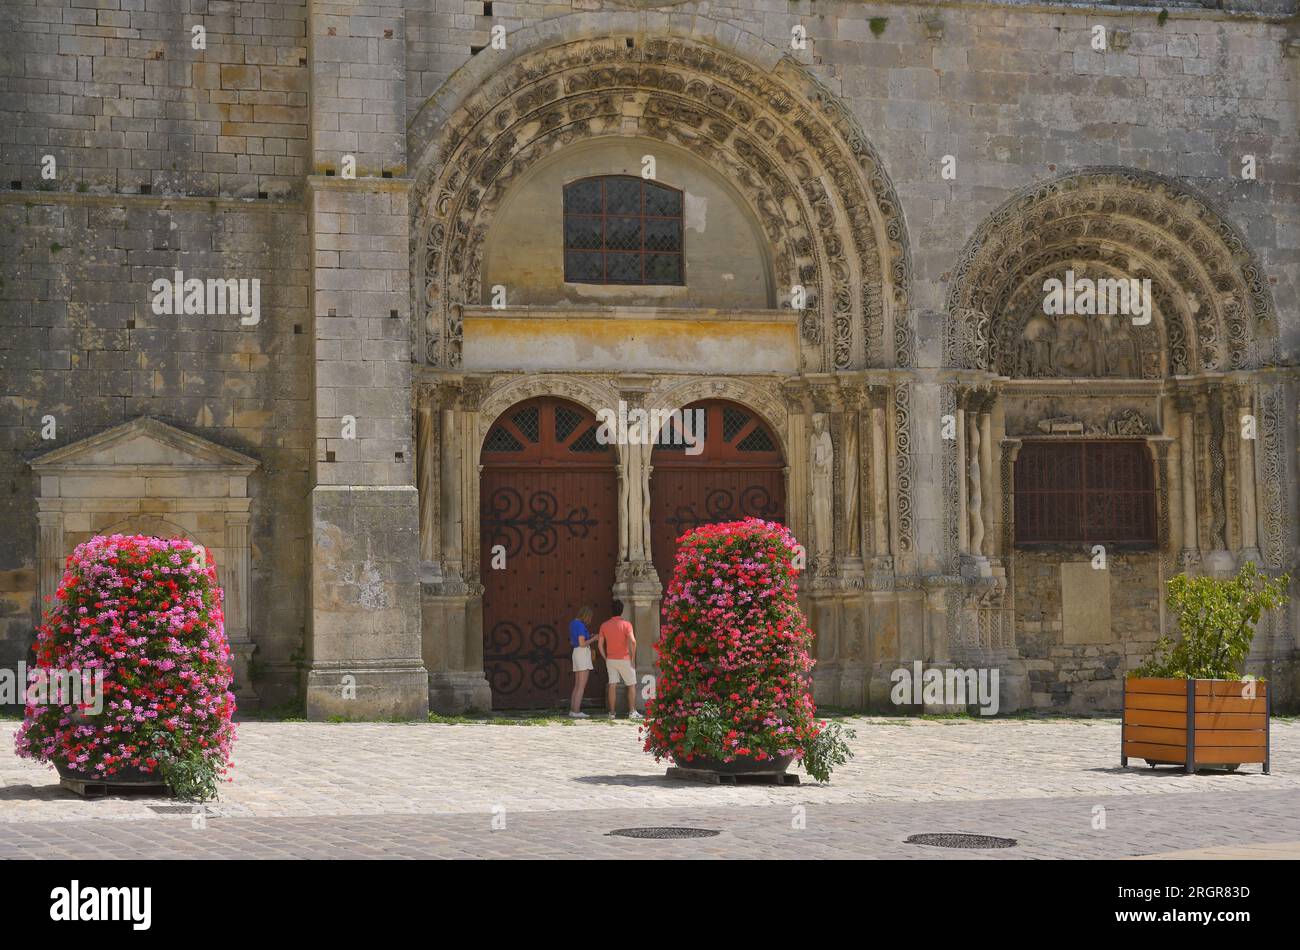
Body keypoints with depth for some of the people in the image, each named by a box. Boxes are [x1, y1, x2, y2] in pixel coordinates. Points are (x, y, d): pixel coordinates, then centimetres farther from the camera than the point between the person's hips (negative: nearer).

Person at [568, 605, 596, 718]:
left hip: (576, 653, 9)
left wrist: (588, 638, 19)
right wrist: (593, 639, -4)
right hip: (583, 653, -9)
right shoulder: (580, 625, -15)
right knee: (582, 686, -8)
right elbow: (582, 644, -19)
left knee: (577, 685, 11)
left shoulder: (573, 623, 13)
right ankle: (576, 712, -12)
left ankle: (572, 711, 10)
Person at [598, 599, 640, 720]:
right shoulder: (626, 624, -9)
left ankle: (612, 712, 2)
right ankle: (632, 711, 1)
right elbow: (632, 642, -20)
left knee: (612, 685, 4)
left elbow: (600, 644, 3)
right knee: (631, 685, 6)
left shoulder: (604, 625, 3)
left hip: (610, 660, 4)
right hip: (624, 659, -3)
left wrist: (606, 659, 10)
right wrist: (633, 659, -10)